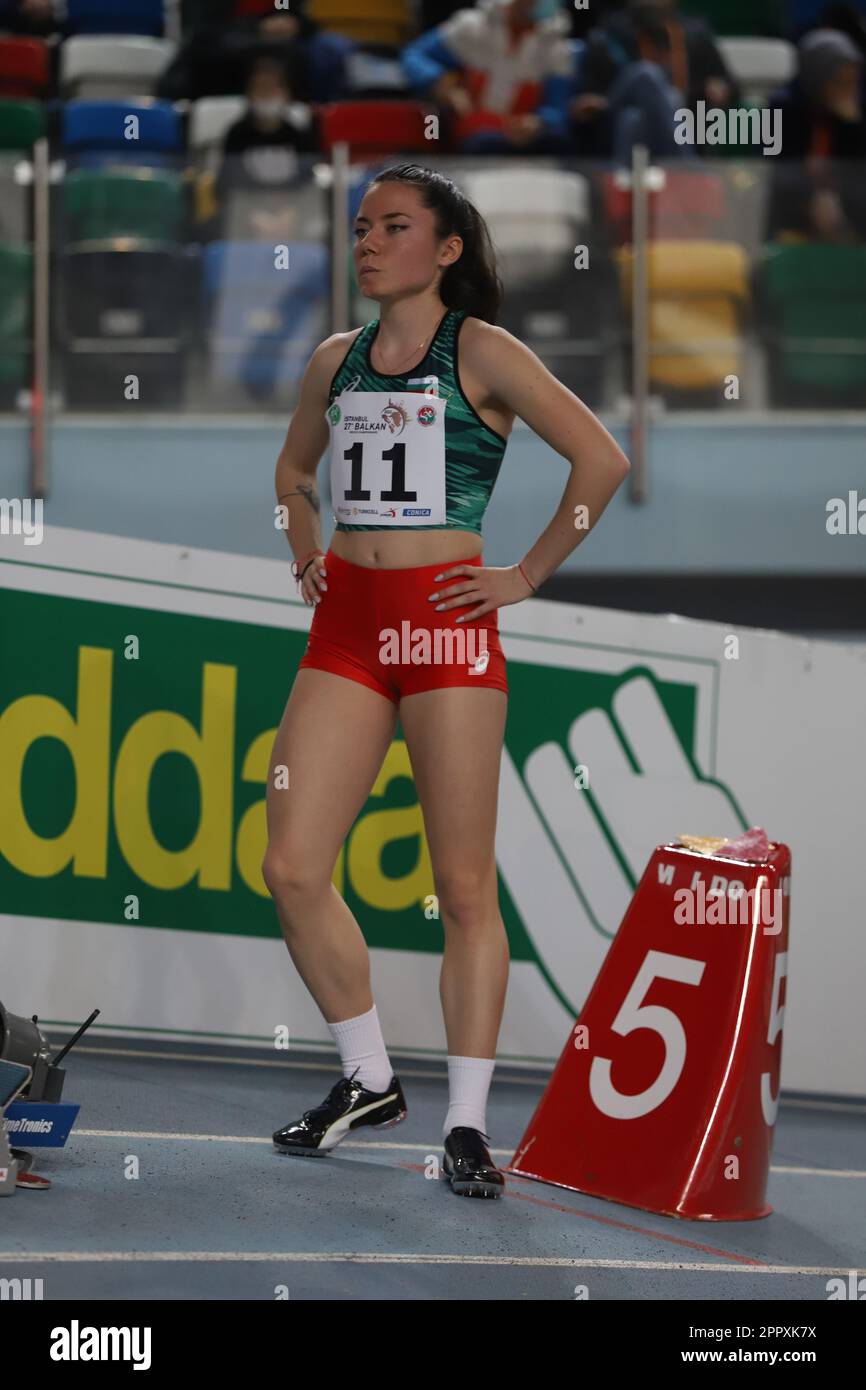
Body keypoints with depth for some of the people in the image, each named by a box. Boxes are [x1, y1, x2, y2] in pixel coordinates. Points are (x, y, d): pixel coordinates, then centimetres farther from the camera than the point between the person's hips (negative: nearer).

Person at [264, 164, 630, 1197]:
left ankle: (467, 1125, 4)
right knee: (292, 868, -2)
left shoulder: (481, 352, -3)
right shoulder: (335, 361, 13)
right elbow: (293, 470, 32)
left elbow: (602, 459, -8)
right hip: (344, 624, 6)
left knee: (464, 887, -2)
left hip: (445, 620, -5)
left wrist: (528, 575, -7)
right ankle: (369, 1081, 16)